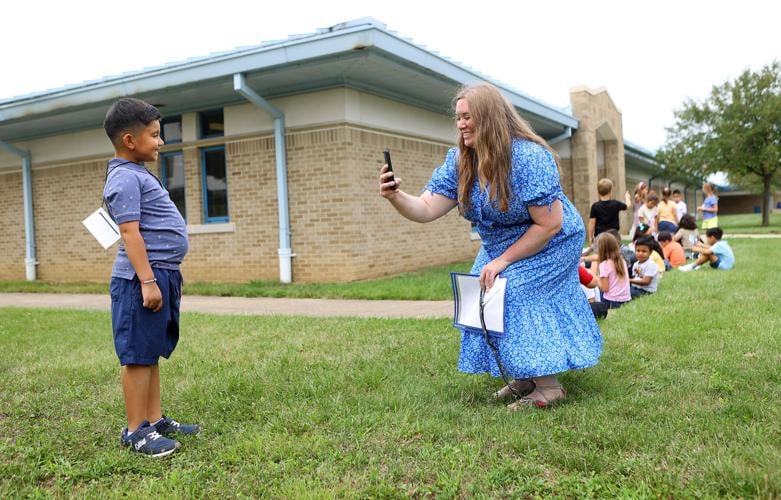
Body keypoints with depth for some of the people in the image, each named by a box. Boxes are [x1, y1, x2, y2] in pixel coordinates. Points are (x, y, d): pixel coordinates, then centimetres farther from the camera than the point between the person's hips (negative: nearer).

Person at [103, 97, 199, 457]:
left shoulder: (138, 175, 19)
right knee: (138, 355, -3)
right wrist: (147, 280, -24)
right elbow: (130, 232, -20)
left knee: (151, 353, 14)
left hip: (161, 274, 10)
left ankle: (155, 419, 24)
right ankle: (135, 431, 6)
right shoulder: (125, 177, -12)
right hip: (142, 278, -10)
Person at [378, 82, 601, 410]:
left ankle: (548, 387, -12)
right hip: (501, 246, 8)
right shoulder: (459, 161, -9)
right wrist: (396, 197, -35)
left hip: (550, 244, -7)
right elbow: (427, 209, -15)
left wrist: (503, 261, -26)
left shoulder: (528, 157, -29)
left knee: (512, 292, -22)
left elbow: (550, 224, -28)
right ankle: (526, 376, 12)